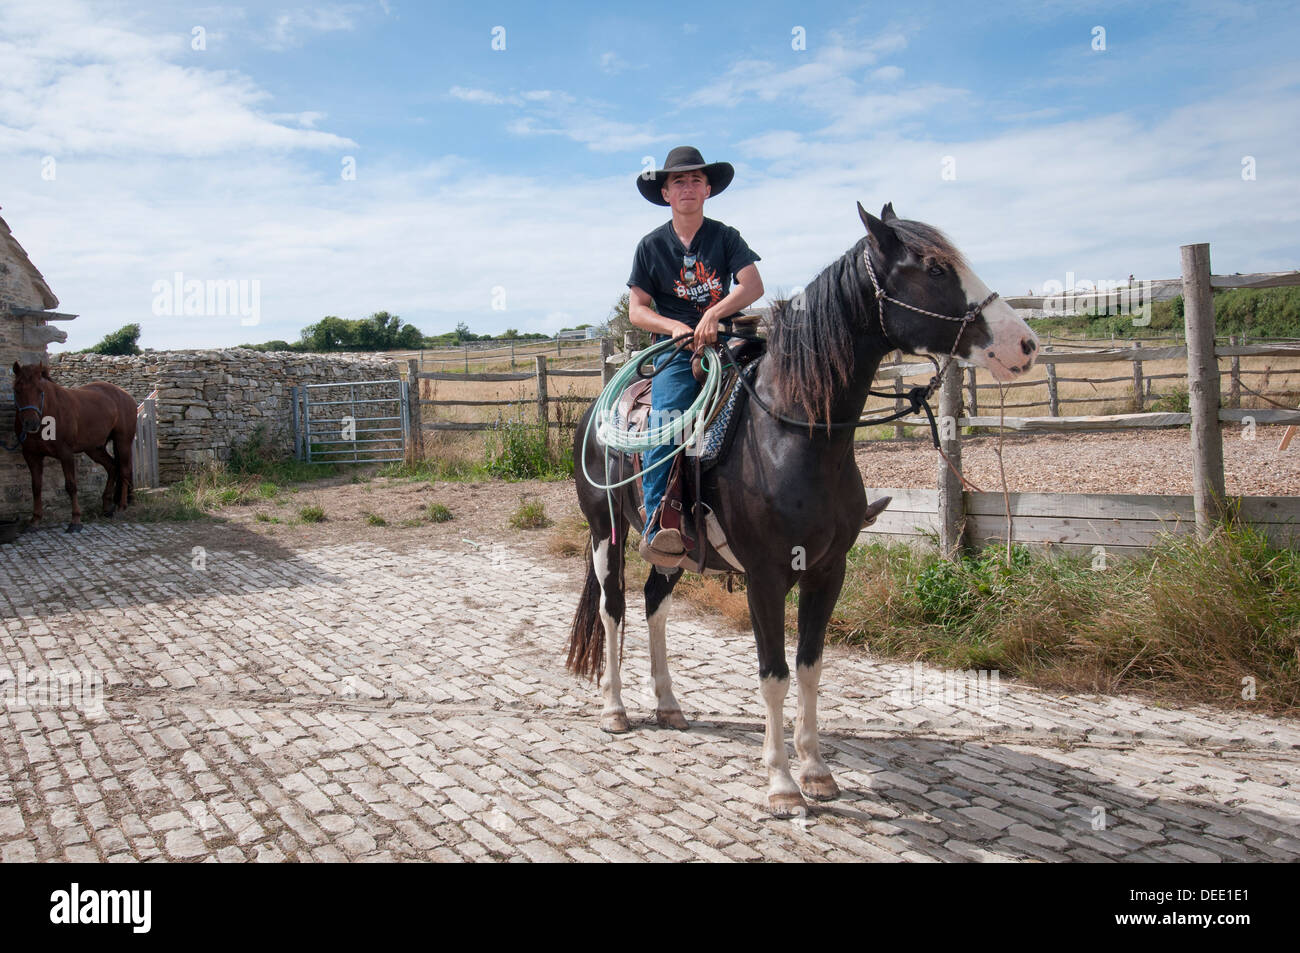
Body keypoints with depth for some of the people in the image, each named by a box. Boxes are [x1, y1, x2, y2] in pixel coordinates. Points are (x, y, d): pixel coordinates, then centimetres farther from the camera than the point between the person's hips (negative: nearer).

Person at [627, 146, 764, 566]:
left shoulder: (725, 236, 11)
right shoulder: (652, 246, 10)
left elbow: (753, 285, -4)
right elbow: (637, 310, 6)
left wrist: (712, 316, -21)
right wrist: (676, 327, -14)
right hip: (676, 350, -2)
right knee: (665, 420, -27)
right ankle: (656, 527, -31)